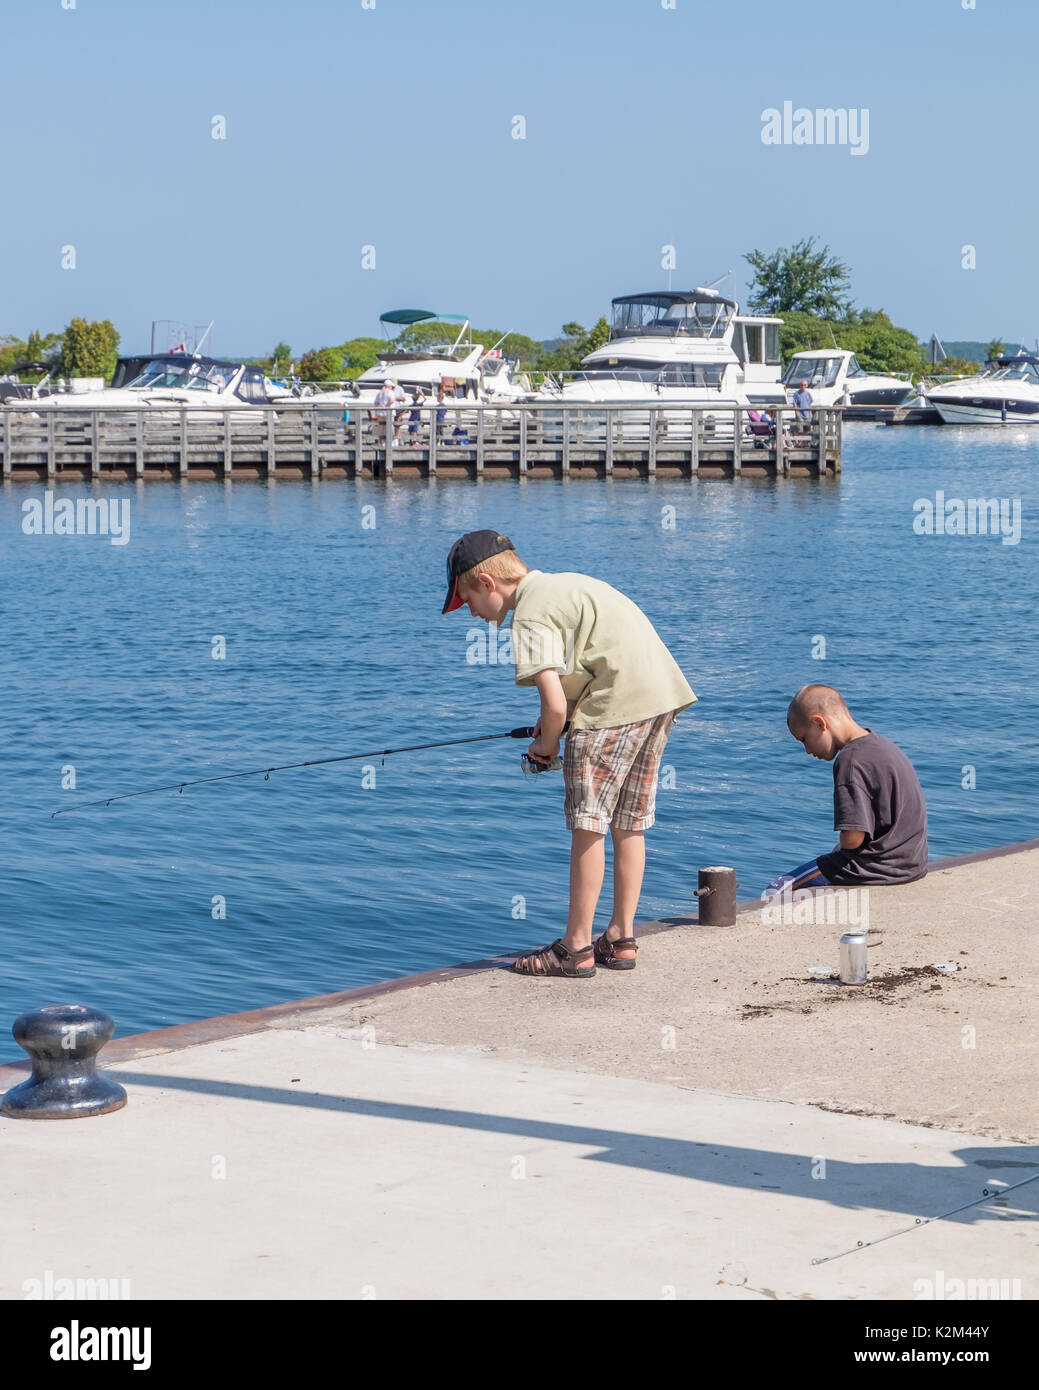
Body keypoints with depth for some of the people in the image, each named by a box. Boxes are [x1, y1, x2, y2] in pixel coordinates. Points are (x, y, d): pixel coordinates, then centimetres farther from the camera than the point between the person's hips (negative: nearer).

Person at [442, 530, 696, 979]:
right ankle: (621, 939, 19)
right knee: (628, 823, 14)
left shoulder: (530, 615, -9)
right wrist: (551, 716, 20)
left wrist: (547, 744, 4)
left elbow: (555, 704, -17)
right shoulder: (563, 584, 20)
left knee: (587, 824, -3)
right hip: (663, 691, 10)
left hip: (617, 706, -10)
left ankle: (576, 947, 0)